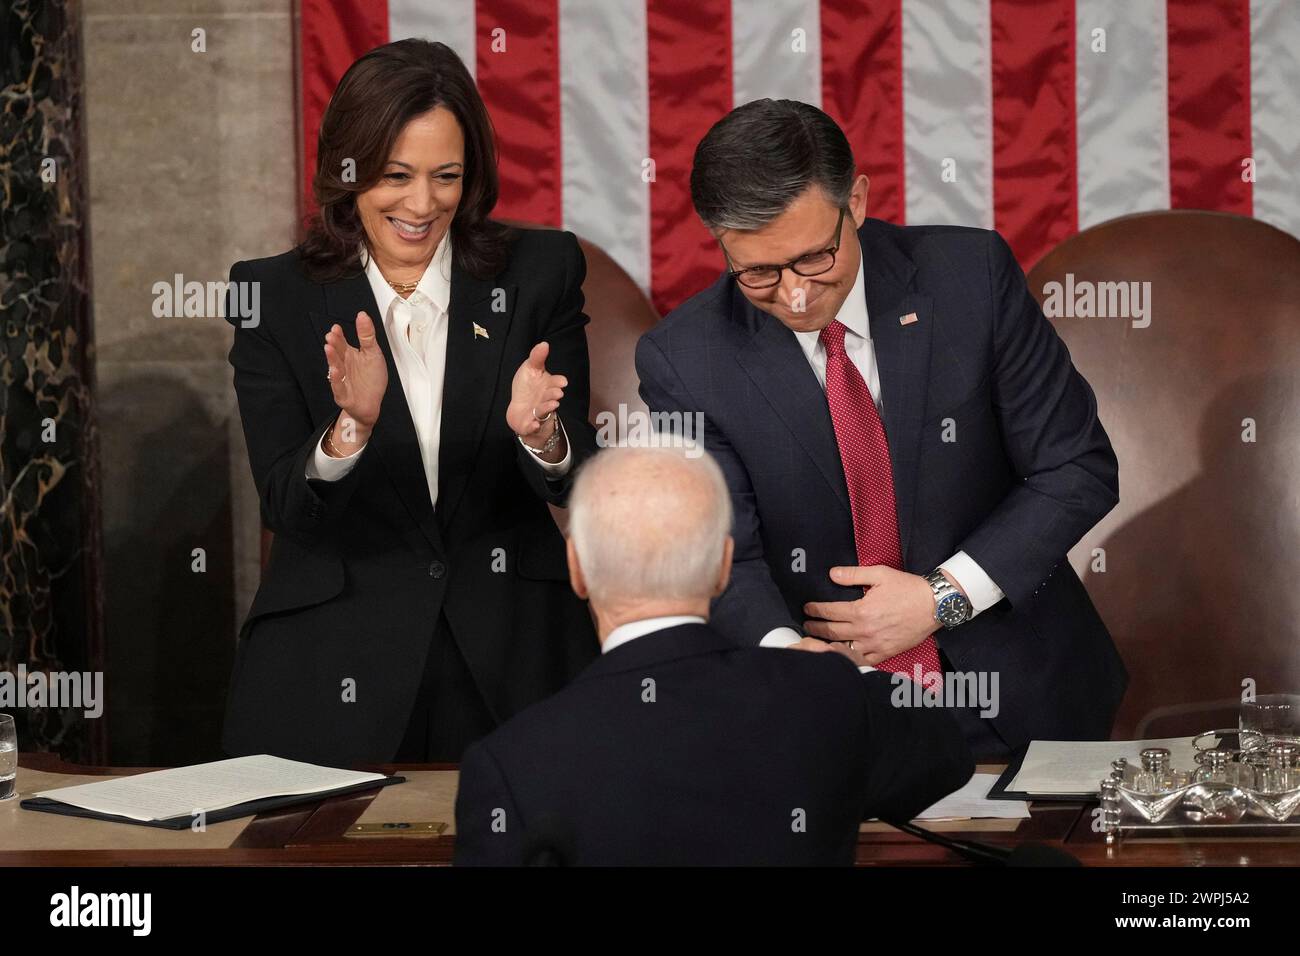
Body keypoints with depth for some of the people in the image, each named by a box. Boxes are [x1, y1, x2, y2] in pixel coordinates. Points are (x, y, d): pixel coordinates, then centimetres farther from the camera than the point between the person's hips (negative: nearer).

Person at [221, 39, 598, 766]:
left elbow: (579, 483, -5)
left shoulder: (540, 271, 0)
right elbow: (286, 508, -9)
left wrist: (540, 433, -27)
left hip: (514, 659, 1)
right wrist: (352, 427, -29)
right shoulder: (274, 296, -1)